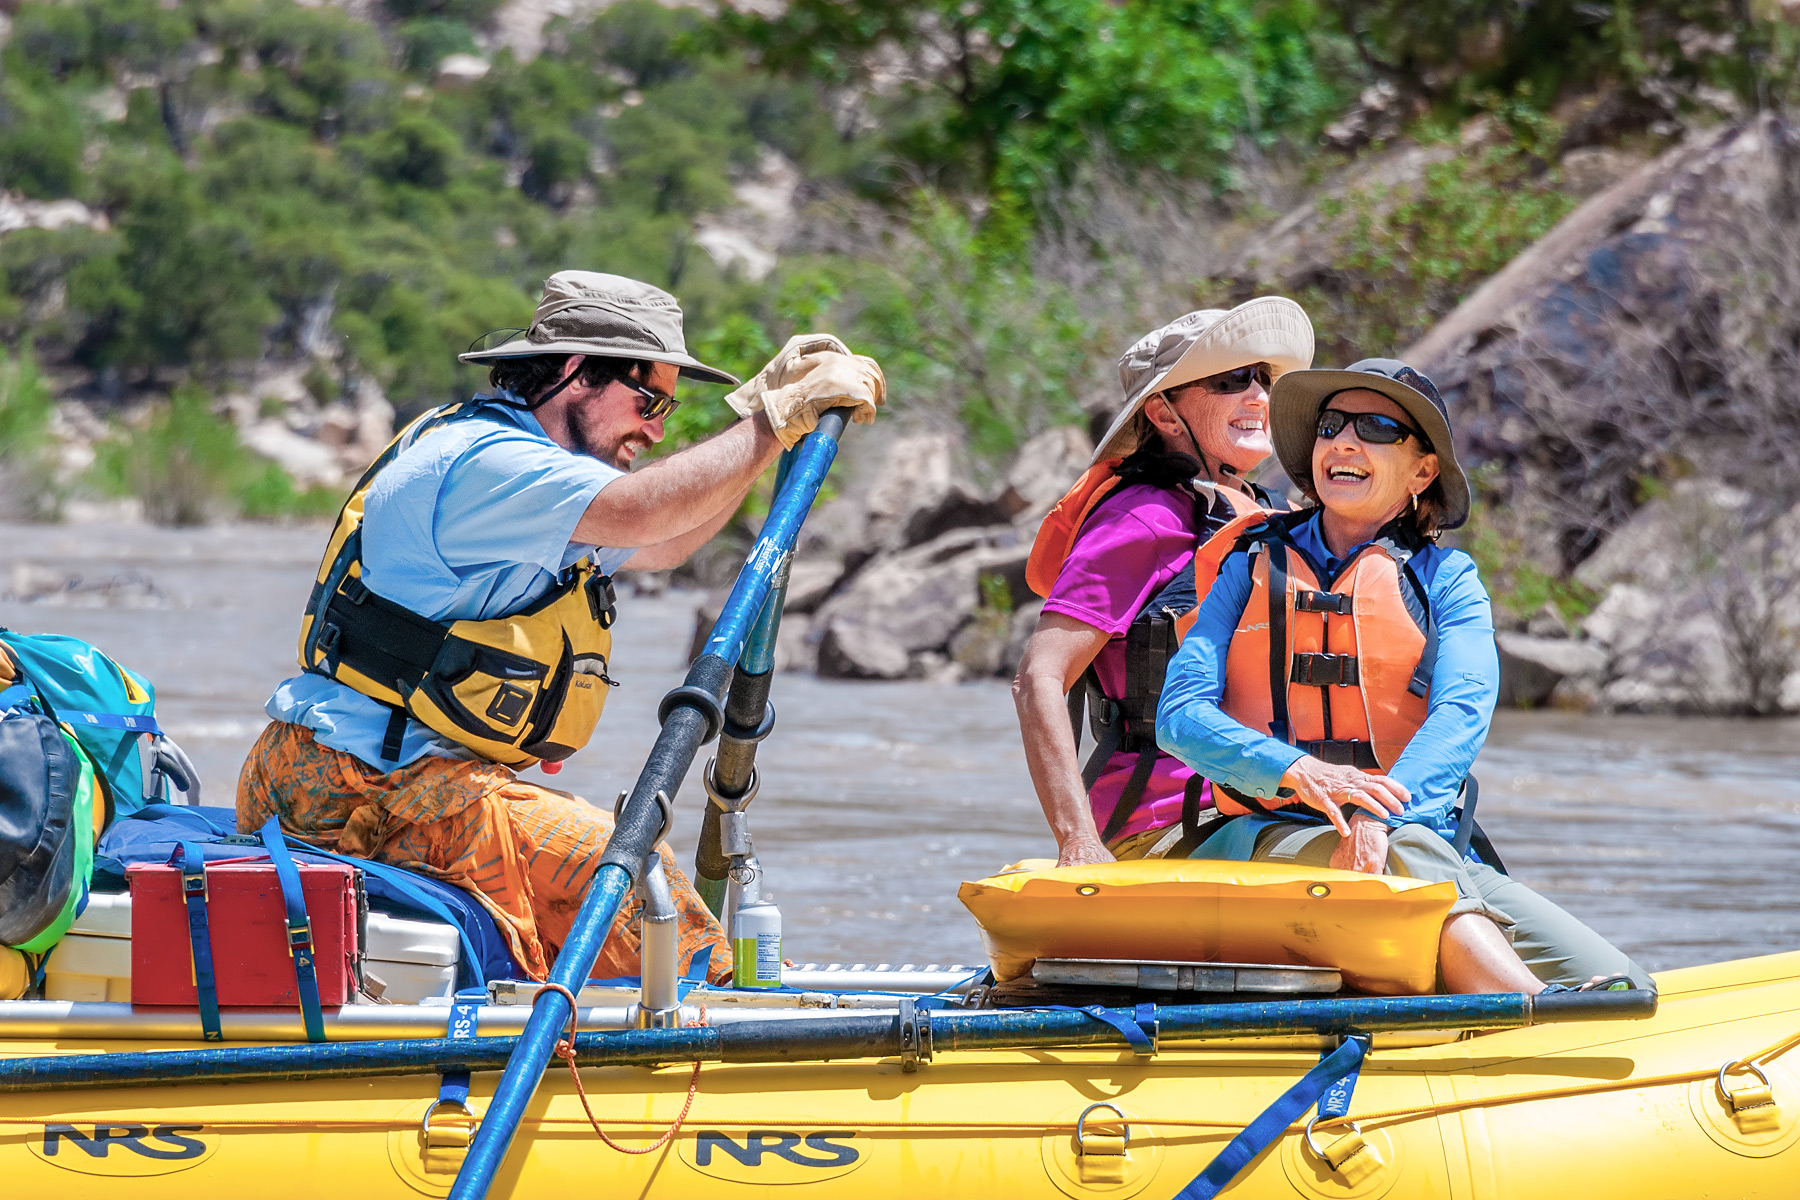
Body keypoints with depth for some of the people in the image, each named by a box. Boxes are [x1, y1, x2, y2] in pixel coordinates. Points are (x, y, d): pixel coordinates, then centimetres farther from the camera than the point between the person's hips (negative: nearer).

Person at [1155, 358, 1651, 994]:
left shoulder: (1446, 579, 15)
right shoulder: (1253, 566, 15)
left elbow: (1462, 713, -5)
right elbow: (1180, 716, 1)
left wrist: (1382, 816, -26)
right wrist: (1298, 771, -20)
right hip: (1268, 842, -3)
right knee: (1412, 856, -39)